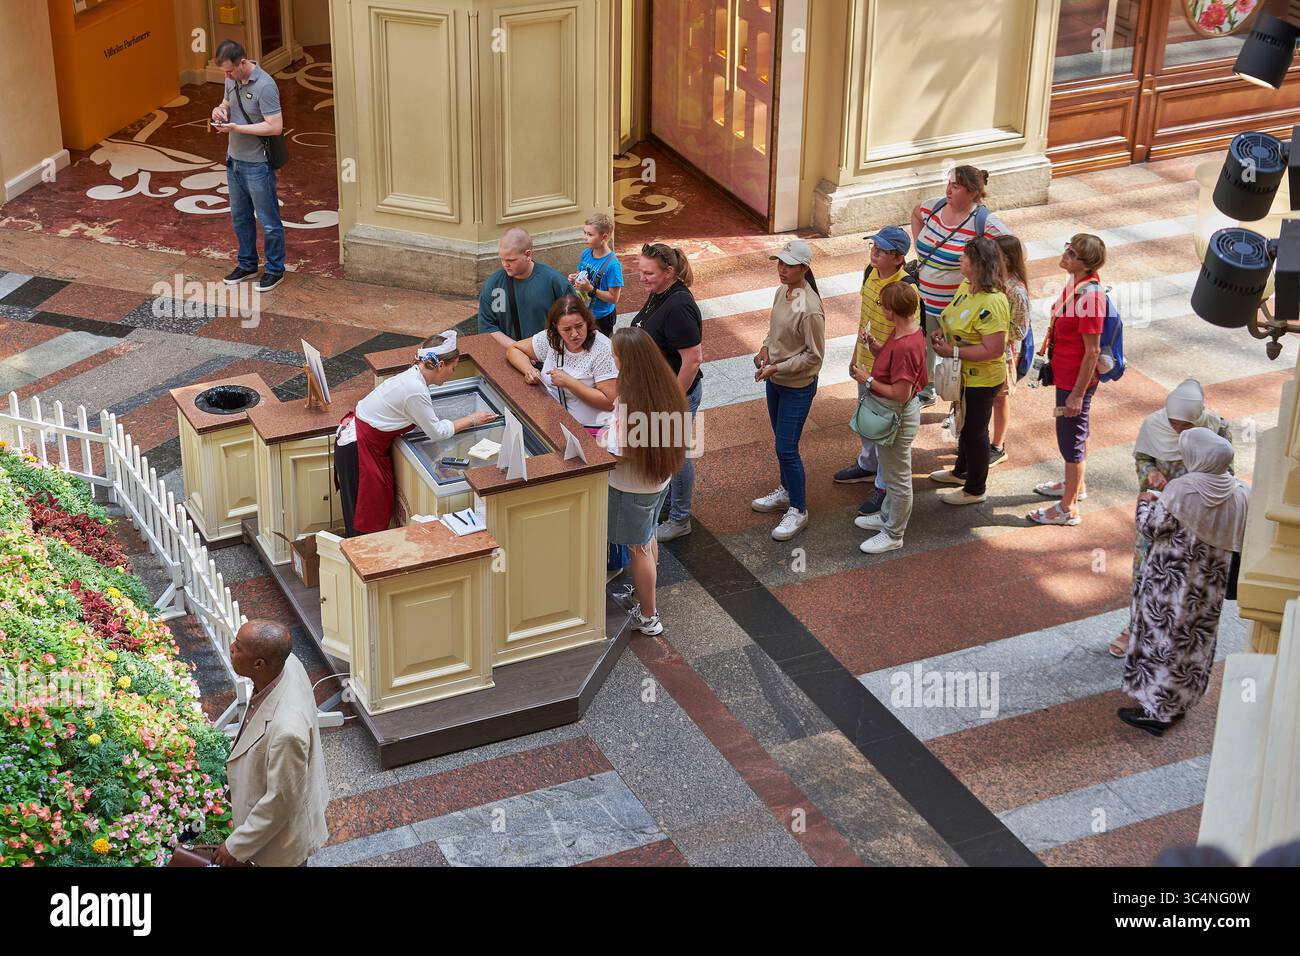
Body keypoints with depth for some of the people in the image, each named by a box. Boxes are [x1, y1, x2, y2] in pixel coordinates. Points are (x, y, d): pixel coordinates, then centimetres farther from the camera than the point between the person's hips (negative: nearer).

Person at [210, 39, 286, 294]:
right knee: (240, 216, 20)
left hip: (257, 165, -8)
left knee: (268, 221, 5)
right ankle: (247, 263, 35)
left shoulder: (264, 86, -23)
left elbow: (275, 127, -25)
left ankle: (275, 269, 19)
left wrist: (237, 128, -26)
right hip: (234, 160, 8)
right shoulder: (232, 80, 1)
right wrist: (220, 109, -5)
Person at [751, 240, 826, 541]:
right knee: (782, 441, 22)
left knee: (786, 448, -3)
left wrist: (777, 368, -23)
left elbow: (814, 356, -21)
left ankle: (798, 510, 13)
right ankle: (786, 491, 42)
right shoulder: (782, 291, -2)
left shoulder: (810, 309, -28)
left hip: (798, 386, -8)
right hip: (775, 380, 8)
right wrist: (766, 348, -2)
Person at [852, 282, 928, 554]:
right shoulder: (903, 330, -3)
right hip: (890, 415, 10)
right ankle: (887, 516, 47)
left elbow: (900, 393, -30)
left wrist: (868, 380, -20)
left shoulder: (905, 347, -33)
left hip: (898, 418, -10)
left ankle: (893, 535, 24)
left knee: (898, 478, 8)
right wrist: (875, 345, -6)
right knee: (890, 472, 28)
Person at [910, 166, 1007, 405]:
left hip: (957, 308, -6)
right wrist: (919, 245, 10)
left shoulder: (984, 223, -22)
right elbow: (916, 214, 20)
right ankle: (926, 392, 47)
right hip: (925, 300, 6)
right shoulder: (937, 206, -4)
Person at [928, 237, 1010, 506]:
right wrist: (941, 332, -4)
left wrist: (952, 352, -30)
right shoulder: (966, 286, -3)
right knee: (965, 423, 27)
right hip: (965, 375, 9)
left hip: (981, 380, -9)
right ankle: (962, 471, 49)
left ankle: (975, 489, 28)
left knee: (975, 430, 9)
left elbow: (992, 350, -33)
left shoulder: (991, 304, -33)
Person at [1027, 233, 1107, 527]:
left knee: (1071, 437, 4)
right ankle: (1076, 485, 46)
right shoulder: (1077, 283, -1)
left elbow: (1093, 351, -26)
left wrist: (1078, 393, -22)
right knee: (1076, 433, 26)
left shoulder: (1090, 297, -30)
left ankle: (1068, 508, 18)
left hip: (1075, 379, -9)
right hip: (1066, 373, 9)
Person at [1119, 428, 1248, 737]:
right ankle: (1181, 700, 34)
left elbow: (1150, 526, -18)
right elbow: (1238, 538, 2)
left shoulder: (1182, 491, -25)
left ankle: (1156, 710, 15)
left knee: (1163, 639, 8)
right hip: (1210, 585, 5)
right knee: (1195, 639, 20)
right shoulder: (1238, 494, -9)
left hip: (1171, 581, -5)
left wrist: (1146, 502, 3)